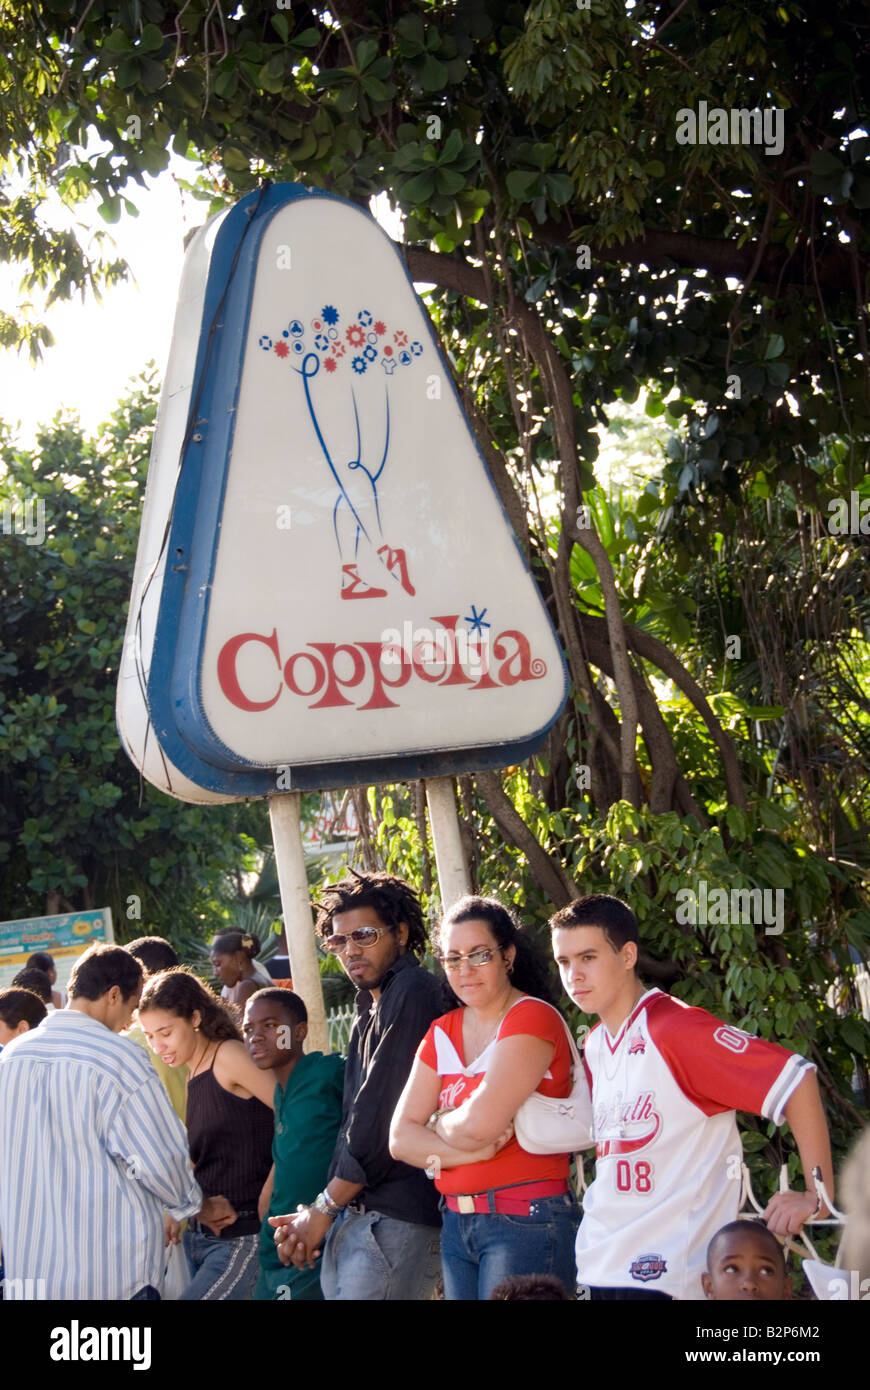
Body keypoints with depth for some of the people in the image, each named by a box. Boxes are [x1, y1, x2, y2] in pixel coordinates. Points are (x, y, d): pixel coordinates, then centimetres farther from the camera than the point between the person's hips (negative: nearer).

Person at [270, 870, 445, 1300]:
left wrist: (323, 1209, -6)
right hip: (351, 1216, 9)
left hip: (393, 1218, -9)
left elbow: (383, 1117, -15)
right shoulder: (371, 1008, 19)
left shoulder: (415, 993, -10)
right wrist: (316, 1218, 6)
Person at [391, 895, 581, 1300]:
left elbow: (480, 1122, -21)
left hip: (526, 1221, -7)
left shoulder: (533, 1018, -11)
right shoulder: (442, 1033, 11)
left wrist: (438, 1124, -1)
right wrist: (467, 1151, -13)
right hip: (457, 1222, 7)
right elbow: (401, 1138, 2)